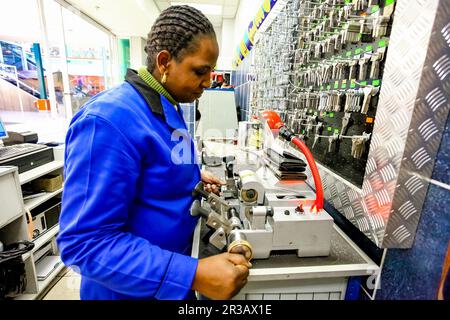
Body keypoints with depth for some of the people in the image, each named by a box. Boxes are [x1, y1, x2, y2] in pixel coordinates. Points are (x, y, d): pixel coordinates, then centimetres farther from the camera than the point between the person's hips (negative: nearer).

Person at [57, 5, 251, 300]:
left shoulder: (168, 109, 1)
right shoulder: (109, 120, -29)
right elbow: (86, 243, -29)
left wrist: (193, 176, 2)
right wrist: (193, 275, -36)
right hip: (134, 288, -7)